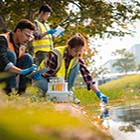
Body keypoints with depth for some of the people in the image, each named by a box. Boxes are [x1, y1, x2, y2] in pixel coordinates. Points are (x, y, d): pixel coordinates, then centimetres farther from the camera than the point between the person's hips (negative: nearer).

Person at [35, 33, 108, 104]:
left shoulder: (78, 58, -16)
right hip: (45, 78, -5)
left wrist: (99, 93, -31)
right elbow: (47, 75, -27)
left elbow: (86, 75, -22)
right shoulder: (55, 55, -32)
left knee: (77, 65, -19)